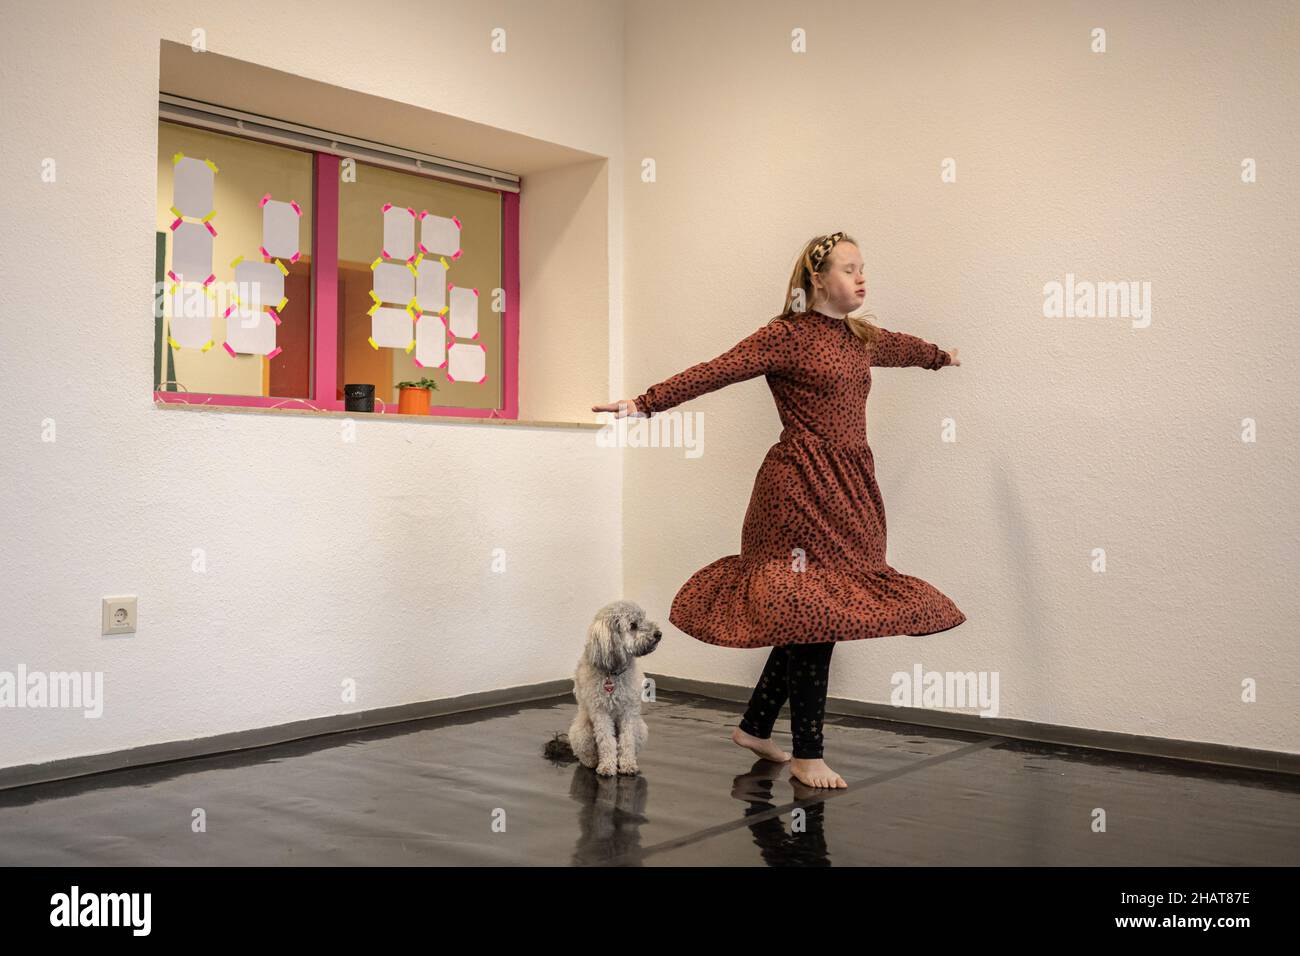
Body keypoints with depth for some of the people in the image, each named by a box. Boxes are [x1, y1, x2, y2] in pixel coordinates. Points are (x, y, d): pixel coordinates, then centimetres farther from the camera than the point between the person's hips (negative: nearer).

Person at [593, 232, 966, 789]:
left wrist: (942, 356, 59)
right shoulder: (787, 336, -7)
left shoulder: (862, 339, 17)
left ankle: (754, 727, 25)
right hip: (801, 487, -8)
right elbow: (715, 372, -15)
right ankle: (807, 754, 6)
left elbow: (903, 347, 38)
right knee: (812, 615, -5)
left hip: (848, 491, 8)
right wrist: (645, 403, -25)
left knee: (809, 616, 10)